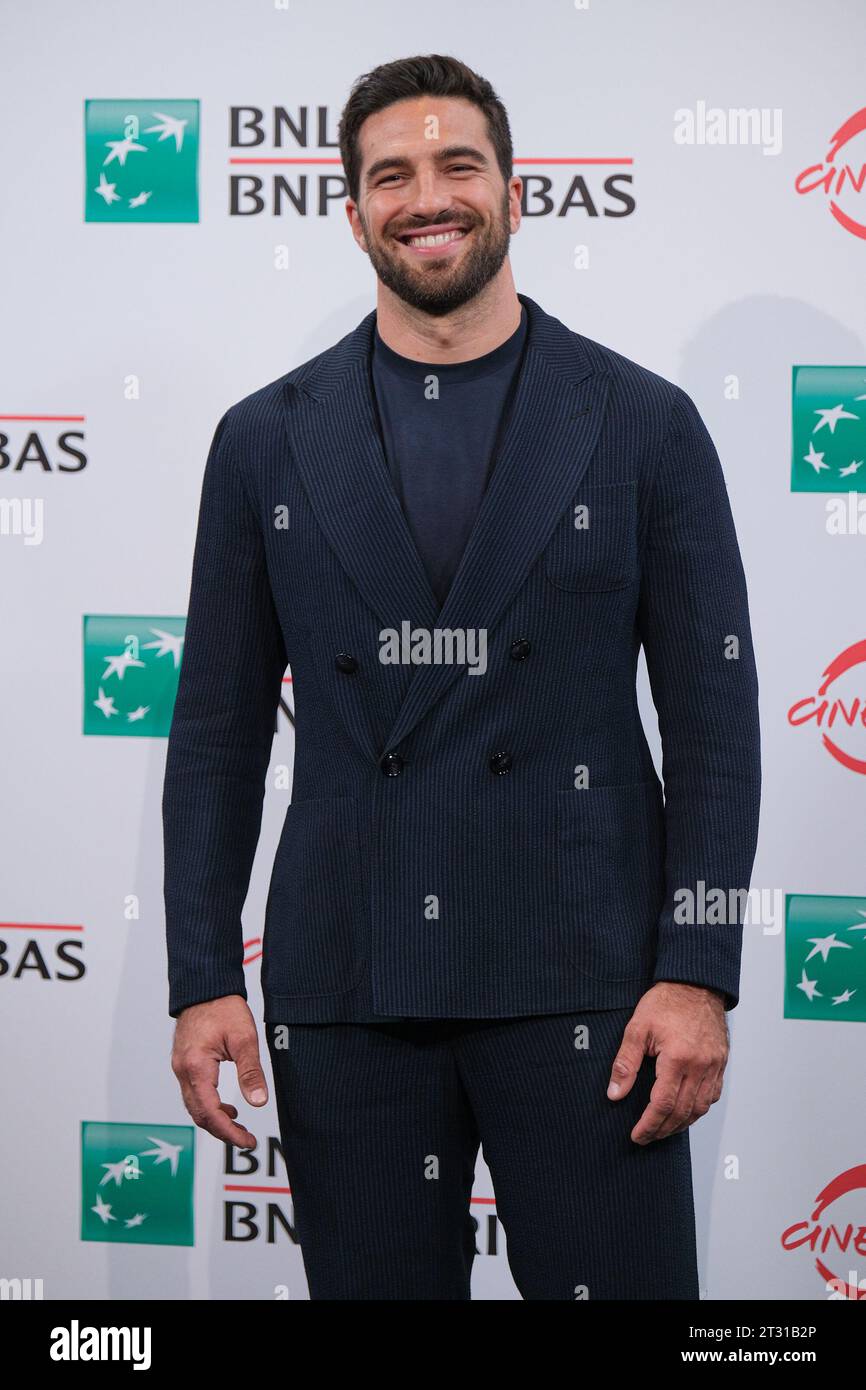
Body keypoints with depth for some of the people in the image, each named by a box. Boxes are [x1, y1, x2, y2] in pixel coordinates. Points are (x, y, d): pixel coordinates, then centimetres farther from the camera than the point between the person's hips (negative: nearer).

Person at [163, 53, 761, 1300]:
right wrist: (203, 980, 2)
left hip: (580, 978, -2)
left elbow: (714, 718, 1)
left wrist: (698, 973, -7)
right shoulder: (267, 440, 8)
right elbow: (217, 735, 9)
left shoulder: (643, 425, 3)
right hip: (343, 990, 2)